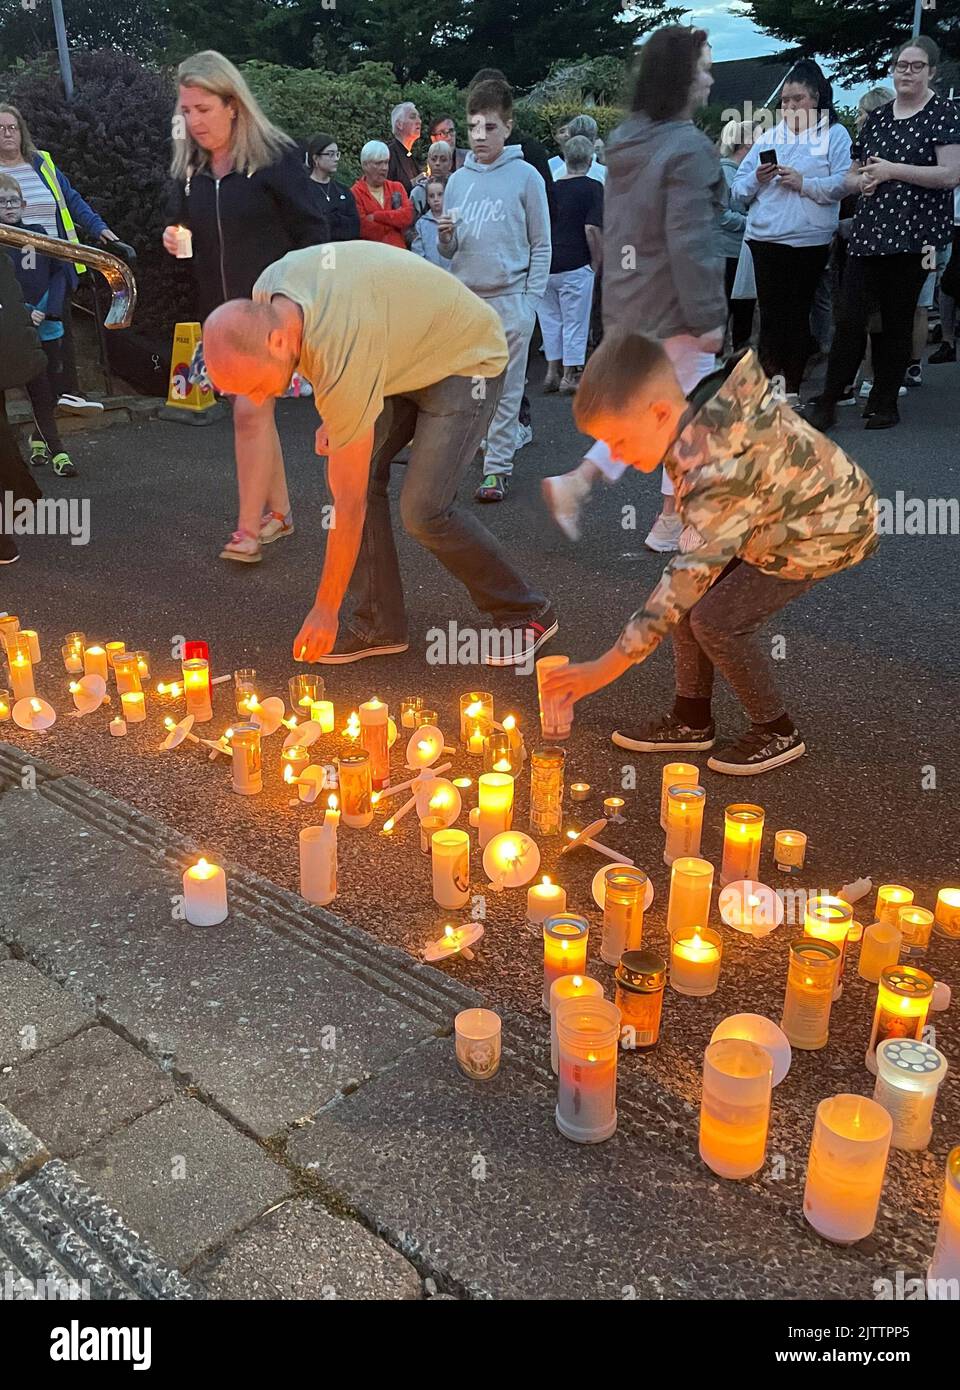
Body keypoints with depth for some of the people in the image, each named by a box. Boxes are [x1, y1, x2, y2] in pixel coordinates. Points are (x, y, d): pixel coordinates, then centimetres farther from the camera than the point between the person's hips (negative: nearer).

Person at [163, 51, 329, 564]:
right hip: (220, 310, 6)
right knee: (255, 411, 12)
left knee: (251, 410, -13)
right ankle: (278, 511, 25)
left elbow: (312, 231, -8)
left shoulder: (275, 157, -10)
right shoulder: (187, 167, 7)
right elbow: (178, 223, 20)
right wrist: (171, 239, -3)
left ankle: (248, 528, -3)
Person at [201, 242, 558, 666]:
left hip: (466, 360, -8)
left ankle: (525, 613, 2)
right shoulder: (265, 295, -16)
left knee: (424, 510, -17)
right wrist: (335, 420, -1)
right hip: (403, 354, 9)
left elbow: (349, 505, -34)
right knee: (360, 473, -7)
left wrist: (325, 611, -26)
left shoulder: (342, 358, -39)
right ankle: (378, 623, 3)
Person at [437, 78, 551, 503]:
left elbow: (541, 246, 0)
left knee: (505, 389, 0)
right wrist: (445, 237, -10)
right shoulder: (457, 181, 10)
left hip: (511, 299, -4)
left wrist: (531, 300, -7)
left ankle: (497, 467, 6)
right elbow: (448, 252, 13)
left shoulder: (525, 177, 0)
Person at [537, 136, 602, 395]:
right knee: (575, 321, 4)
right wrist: (596, 263, -5)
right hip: (576, 266, -5)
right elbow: (592, 230, -15)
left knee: (550, 319, 16)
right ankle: (569, 376, 8)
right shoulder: (592, 187, -6)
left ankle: (552, 372, 19)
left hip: (547, 265, 5)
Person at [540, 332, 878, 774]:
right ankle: (692, 719, 15)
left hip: (829, 529, -9)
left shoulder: (717, 472, -37)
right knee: (692, 597, 1)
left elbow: (691, 572, -37)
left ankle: (776, 733, 5)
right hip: (781, 515, 9)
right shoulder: (705, 405, -12)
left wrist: (606, 668, -34)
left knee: (719, 618, -15)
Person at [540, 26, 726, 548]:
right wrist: (709, 316, -18)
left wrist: (621, 289, 19)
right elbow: (690, 242, -23)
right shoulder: (688, 147, -18)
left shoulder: (623, 142, 8)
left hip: (626, 303, 8)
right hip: (673, 308, -8)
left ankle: (576, 482, 8)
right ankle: (673, 525, 16)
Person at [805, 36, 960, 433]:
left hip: (913, 233, -4)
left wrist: (892, 170, -15)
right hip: (869, 230, 4)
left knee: (896, 321, 2)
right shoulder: (877, 117, 15)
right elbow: (852, 176, 20)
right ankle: (828, 401, 2)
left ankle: (884, 402, 13)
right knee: (850, 318, -4)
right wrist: (863, 180, -4)